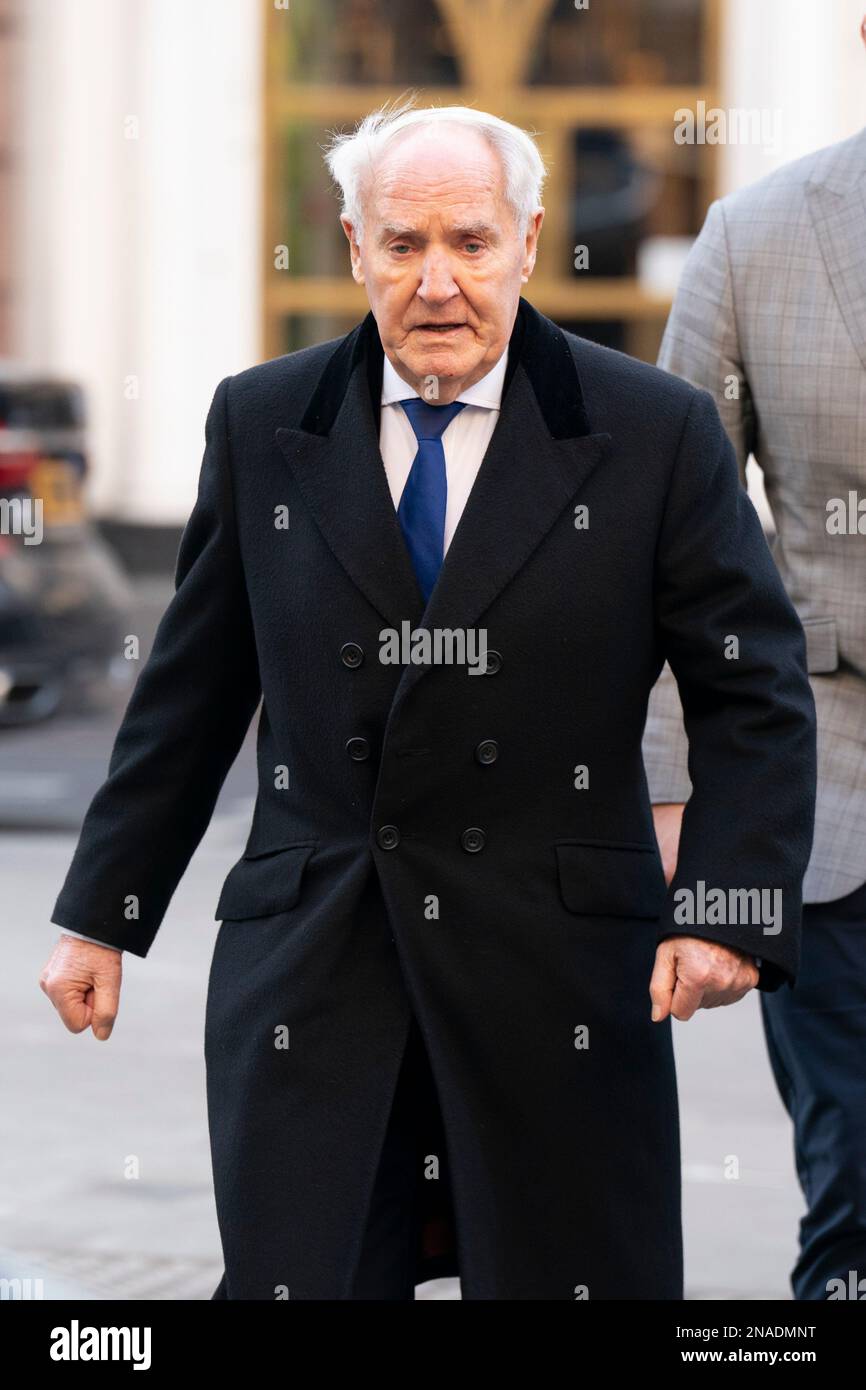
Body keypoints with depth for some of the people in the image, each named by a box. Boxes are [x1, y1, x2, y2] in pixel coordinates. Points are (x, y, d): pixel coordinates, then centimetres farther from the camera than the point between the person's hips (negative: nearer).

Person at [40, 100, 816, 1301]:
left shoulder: (656, 433, -1)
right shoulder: (260, 424, 6)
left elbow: (756, 698, 0)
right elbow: (190, 694, 12)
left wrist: (731, 910, -13)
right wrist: (104, 916, 12)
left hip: (561, 975, -1)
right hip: (308, 966, 2)